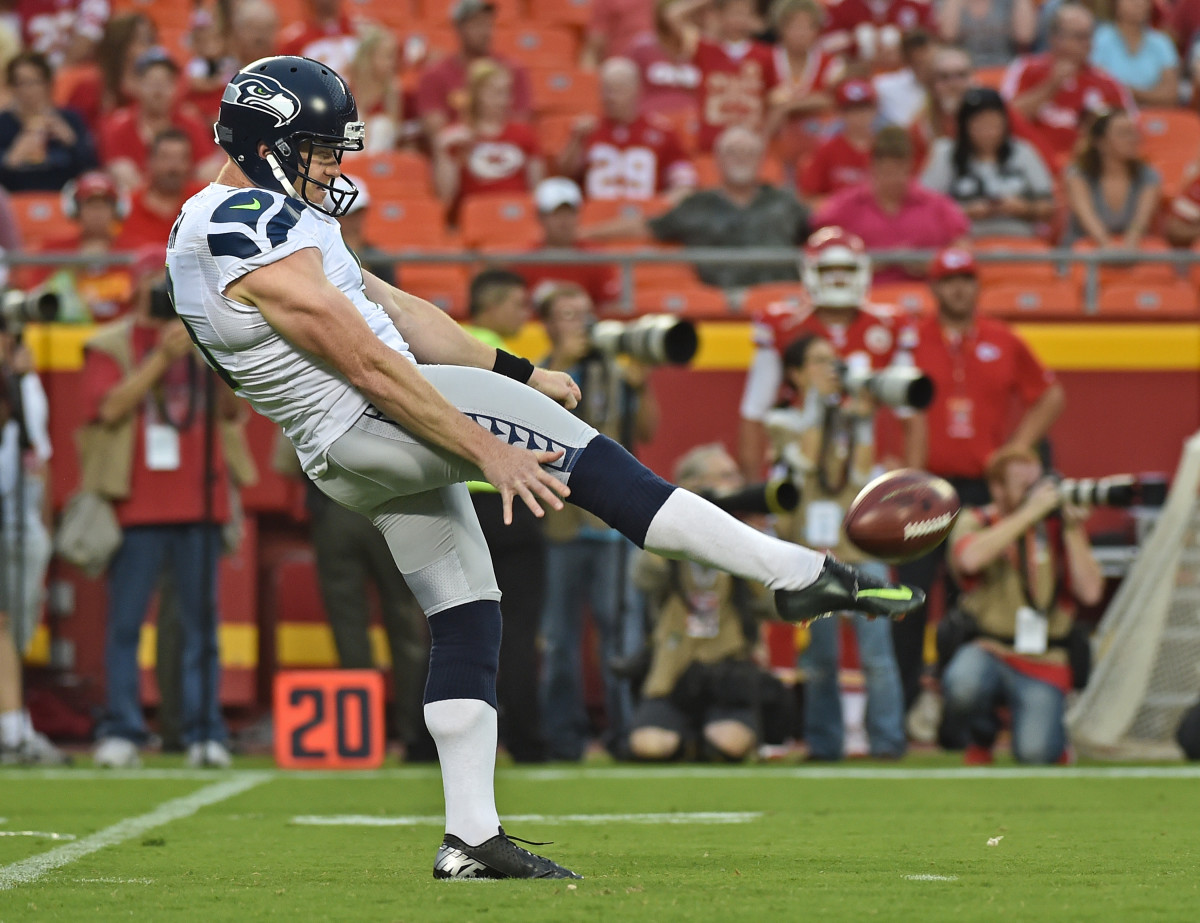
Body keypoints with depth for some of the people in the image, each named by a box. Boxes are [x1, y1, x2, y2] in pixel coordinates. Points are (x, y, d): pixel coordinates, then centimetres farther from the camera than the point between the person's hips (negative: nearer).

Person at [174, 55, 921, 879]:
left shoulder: (259, 215, 15)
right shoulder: (261, 244, -19)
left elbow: (392, 307, 18)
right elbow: (373, 368, -21)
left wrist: (516, 374, 17)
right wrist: (487, 451, -20)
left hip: (349, 462, 11)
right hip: (370, 427, -11)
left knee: (466, 618, 11)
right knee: (582, 459, -15)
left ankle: (471, 836, 11)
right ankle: (799, 573, -19)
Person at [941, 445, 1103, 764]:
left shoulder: (1061, 525, 8)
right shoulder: (974, 522, 3)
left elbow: (1090, 593, -2)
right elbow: (970, 558, -23)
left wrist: (1072, 530, -10)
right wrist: (1029, 512, -20)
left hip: (1044, 663, 1)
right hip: (986, 652, -1)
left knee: (1035, 753, -22)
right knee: (962, 684, -37)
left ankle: (1047, 724, 18)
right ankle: (982, 735, 0)